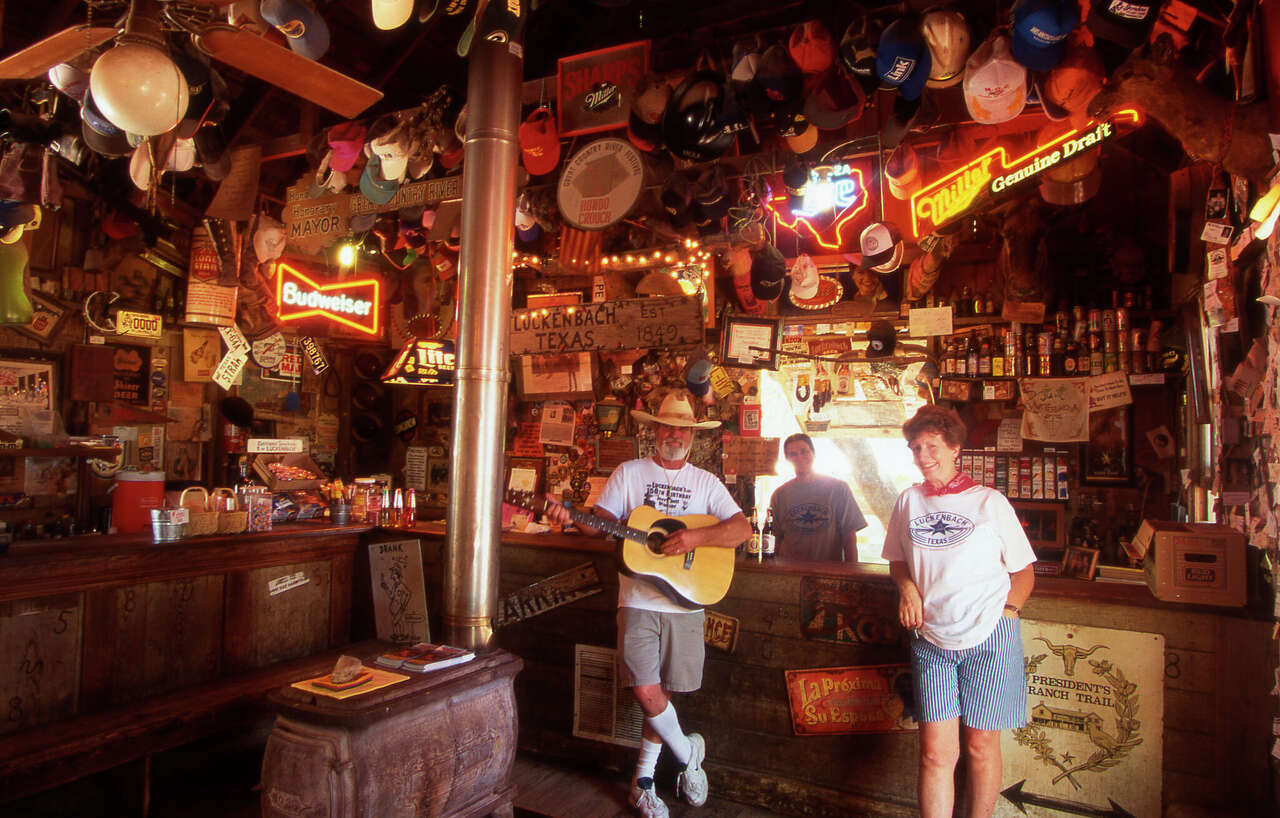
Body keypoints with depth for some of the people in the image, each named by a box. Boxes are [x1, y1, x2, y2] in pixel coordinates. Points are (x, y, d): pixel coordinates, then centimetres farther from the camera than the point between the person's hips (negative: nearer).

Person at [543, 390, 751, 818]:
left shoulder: (706, 483, 8)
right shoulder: (628, 473, 5)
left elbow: (742, 528, -2)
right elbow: (601, 521, 0)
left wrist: (697, 537, -17)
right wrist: (568, 516, -20)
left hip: (685, 604, 1)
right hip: (638, 602, -1)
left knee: (663, 692, 7)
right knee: (646, 691, -9)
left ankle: (644, 779, 27)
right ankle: (688, 754, 20)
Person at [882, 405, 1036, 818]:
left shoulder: (990, 501, 1)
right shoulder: (909, 501, 9)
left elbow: (1024, 571, 7)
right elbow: (897, 560, 21)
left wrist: (1006, 612, -7)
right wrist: (907, 586, 2)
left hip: (989, 640, -2)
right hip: (930, 640, 2)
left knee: (980, 747, 9)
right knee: (936, 752, -1)